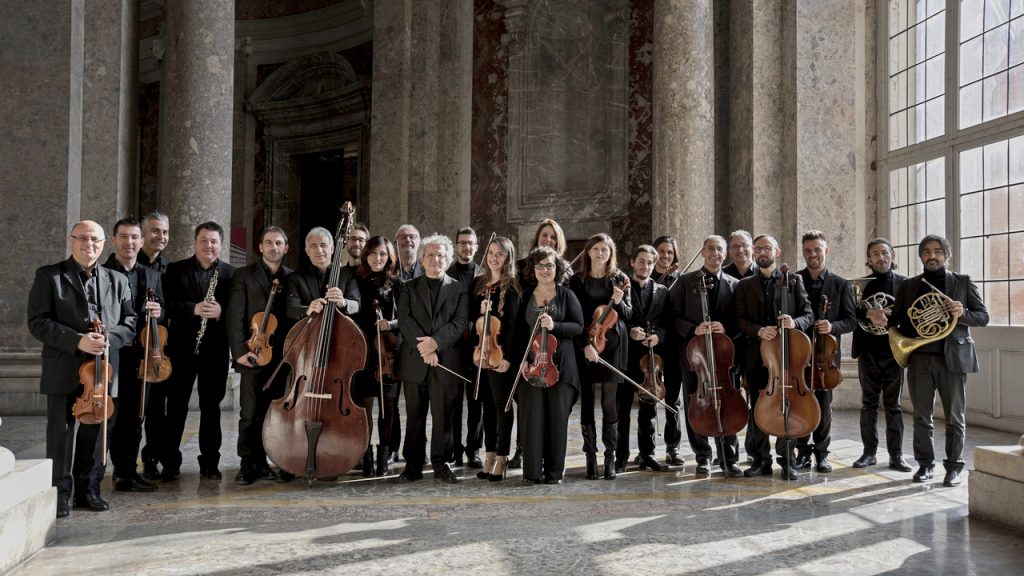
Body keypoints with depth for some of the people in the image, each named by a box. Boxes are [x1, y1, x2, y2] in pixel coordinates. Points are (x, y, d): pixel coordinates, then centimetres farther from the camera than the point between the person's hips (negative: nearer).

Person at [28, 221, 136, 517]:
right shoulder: (48, 276, 2)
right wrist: (77, 341, -19)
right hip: (63, 371, -3)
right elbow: (38, 322, -7)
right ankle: (60, 494, 13)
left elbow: (130, 323, 8)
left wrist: (108, 338, -13)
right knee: (61, 433, 3)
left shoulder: (117, 280, 12)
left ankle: (89, 490, 22)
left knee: (94, 432, 10)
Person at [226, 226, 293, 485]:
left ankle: (262, 461, 18)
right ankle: (247, 464, 7)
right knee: (249, 414, -2)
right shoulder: (243, 275, 4)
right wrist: (240, 351, -12)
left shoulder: (292, 278, 11)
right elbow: (234, 316, -3)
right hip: (254, 355, -2)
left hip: (282, 357, 3)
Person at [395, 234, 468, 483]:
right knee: (414, 415, 7)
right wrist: (423, 348, -15)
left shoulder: (458, 289, 9)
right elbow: (405, 321, -3)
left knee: (442, 415, 2)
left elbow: (459, 322, -3)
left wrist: (435, 341, -17)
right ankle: (413, 464, 13)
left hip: (445, 361, -1)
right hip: (413, 361, 1)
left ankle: (441, 463, 11)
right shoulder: (409, 288, 10)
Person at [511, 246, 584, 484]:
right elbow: (518, 332, 10)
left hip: (560, 366, -1)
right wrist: (521, 360, -2)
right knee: (532, 417, -1)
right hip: (531, 364, 1)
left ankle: (554, 471, 10)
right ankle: (532, 471, 7)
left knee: (558, 417, 1)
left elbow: (578, 327, -2)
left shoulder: (567, 295, 4)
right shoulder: (525, 297, 11)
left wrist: (555, 326, -18)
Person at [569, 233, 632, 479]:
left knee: (609, 403, -1)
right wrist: (585, 344, -13)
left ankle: (610, 457, 7)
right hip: (584, 346, 0)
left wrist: (619, 301, -14)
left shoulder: (619, 279, 6)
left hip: (611, 346, 0)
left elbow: (628, 314, 7)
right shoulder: (577, 280, 4)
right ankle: (590, 456, 10)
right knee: (586, 402, 2)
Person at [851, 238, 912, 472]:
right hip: (868, 353, 1)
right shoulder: (861, 284, 5)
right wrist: (869, 313, -21)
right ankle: (869, 452, 13)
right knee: (868, 404, 6)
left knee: (893, 405, 3)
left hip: (894, 353, -1)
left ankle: (896, 454, 9)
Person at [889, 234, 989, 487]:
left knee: (955, 418, 3)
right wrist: (896, 333, -9)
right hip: (919, 359, 2)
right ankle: (925, 464, 16)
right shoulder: (908, 286, 11)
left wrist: (962, 313, -17)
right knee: (922, 417, 6)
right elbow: (894, 320, 12)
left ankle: (954, 467, 12)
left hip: (953, 358, -2)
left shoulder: (963, 282, 6)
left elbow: (983, 316, 3)